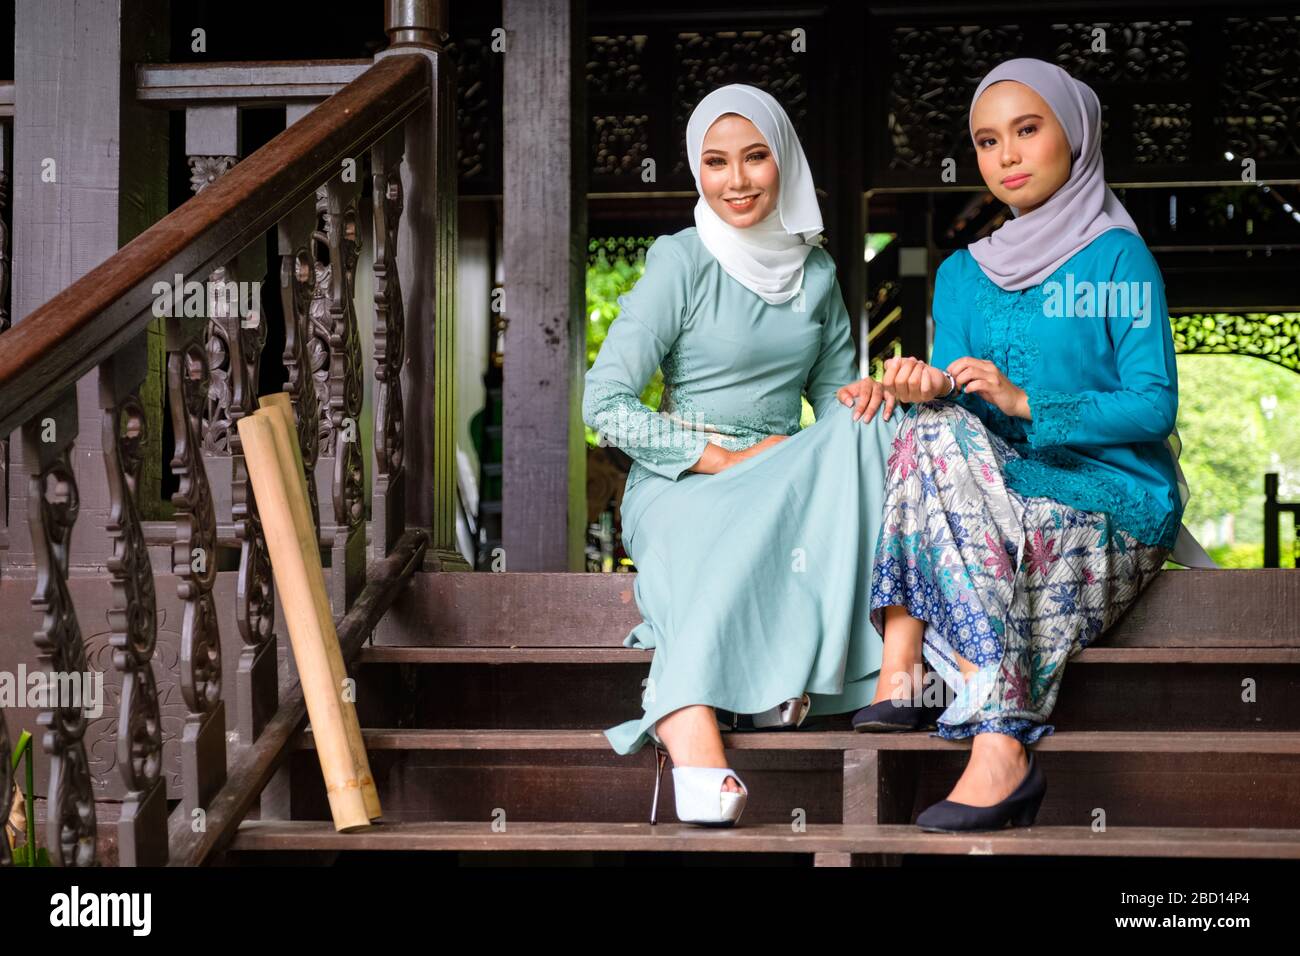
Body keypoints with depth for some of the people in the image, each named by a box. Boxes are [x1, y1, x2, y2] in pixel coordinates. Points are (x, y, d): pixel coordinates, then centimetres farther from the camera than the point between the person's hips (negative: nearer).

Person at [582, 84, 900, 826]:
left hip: (787, 477, 4)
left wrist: (858, 395, -5)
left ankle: (799, 669, -34)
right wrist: (721, 459, -14)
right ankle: (693, 739, -61)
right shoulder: (683, 264, -3)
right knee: (713, 540, -38)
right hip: (681, 485, -4)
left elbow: (832, 389, 20)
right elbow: (605, 405, -9)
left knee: (866, 430, -26)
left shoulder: (816, 271, 13)